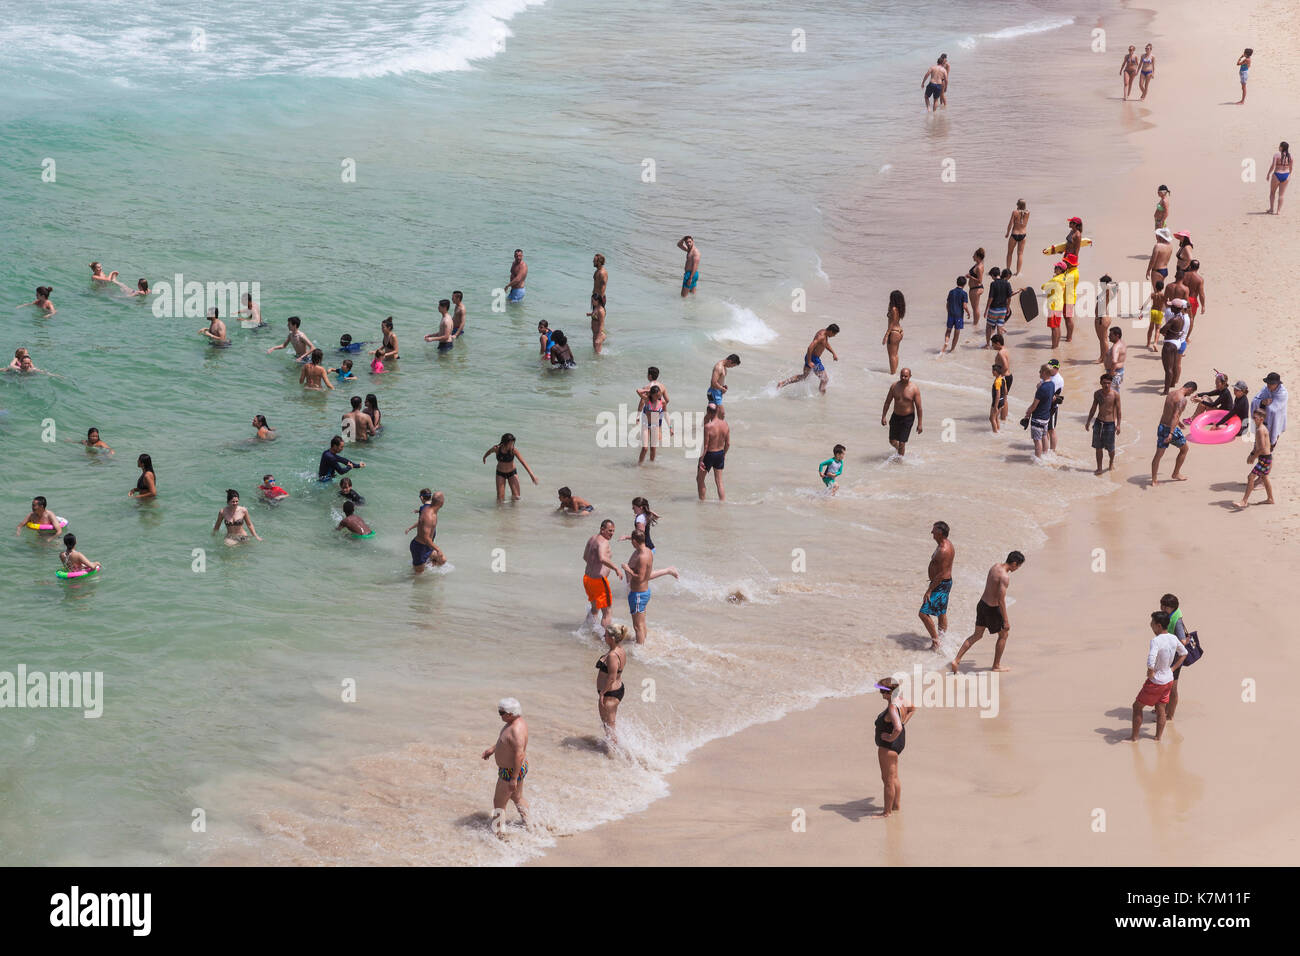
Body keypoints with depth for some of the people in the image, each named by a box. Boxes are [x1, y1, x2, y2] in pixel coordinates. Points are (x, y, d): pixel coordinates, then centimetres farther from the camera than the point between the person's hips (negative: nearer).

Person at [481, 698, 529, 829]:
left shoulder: (516, 730, -32)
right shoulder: (515, 722, 0)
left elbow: (519, 755, -33)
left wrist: (514, 779, -30)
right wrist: (492, 749, 15)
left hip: (511, 772, -10)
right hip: (518, 769, 10)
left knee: (499, 803, 5)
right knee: (517, 798, 26)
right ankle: (528, 825, 40)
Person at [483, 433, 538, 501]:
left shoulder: (514, 450, -24)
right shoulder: (496, 448, -21)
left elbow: (523, 462, -25)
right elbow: (490, 451, 3)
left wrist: (532, 475, -31)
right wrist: (484, 457, 24)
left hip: (512, 473, 0)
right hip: (500, 473, 0)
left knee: (516, 498, -6)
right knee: (500, 500, -6)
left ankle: (512, 495, 27)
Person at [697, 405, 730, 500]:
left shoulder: (708, 426, -24)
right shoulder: (725, 425, -5)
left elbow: (706, 446, -20)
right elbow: (728, 443, 4)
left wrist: (701, 459, -12)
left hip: (709, 454, -5)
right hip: (720, 453, 5)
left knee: (700, 479, 16)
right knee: (719, 482, 16)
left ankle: (702, 502, 24)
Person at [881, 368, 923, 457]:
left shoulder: (914, 389, -13)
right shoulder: (894, 386, -5)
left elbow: (919, 407, -10)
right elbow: (887, 402, 5)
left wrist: (920, 424, -10)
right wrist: (883, 417, 1)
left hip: (908, 418, -4)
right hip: (896, 416, 4)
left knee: (902, 443, -9)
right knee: (892, 441, 11)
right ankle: (899, 449, 44)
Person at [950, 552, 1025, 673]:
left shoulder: (994, 567, 3)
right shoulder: (1004, 577, -24)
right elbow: (1001, 600, -25)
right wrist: (1006, 621, -19)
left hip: (982, 604, 8)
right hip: (992, 609, -8)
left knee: (977, 635, 17)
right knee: (1003, 635, 14)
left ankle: (956, 660, 10)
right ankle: (996, 665, 26)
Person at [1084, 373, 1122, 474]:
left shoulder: (1115, 394, -10)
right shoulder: (1097, 393, 1)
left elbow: (1118, 410, -6)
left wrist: (1118, 425, -11)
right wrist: (1088, 421, 12)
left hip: (1110, 424, -3)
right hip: (1098, 423, 3)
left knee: (1110, 448, 7)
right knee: (1098, 447, 5)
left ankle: (1111, 463, 34)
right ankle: (1099, 468, 14)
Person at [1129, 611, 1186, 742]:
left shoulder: (1156, 641, -28)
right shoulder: (1173, 639, -3)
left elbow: (1150, 664, -40)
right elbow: (1184, 653, 16)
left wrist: (1150, 672, -19)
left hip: (1156, 682, -7)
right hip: (1169, 680, 7)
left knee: (1137, 706, 10)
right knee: (1160, 709, 19)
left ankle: (1134, 737, 16)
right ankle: (1158, 736, 27)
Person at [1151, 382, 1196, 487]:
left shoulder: (1170, 394, 10)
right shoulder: (1182, 399, -18)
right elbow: (1175, 416, -28)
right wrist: (1171, 433, -34)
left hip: (1161, 426, 7)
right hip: (1171, 428, -7)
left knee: (1158, 454, 9)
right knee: (1184, 449, 18)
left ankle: (1154, 480, 10)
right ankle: (1176, 474, 27)